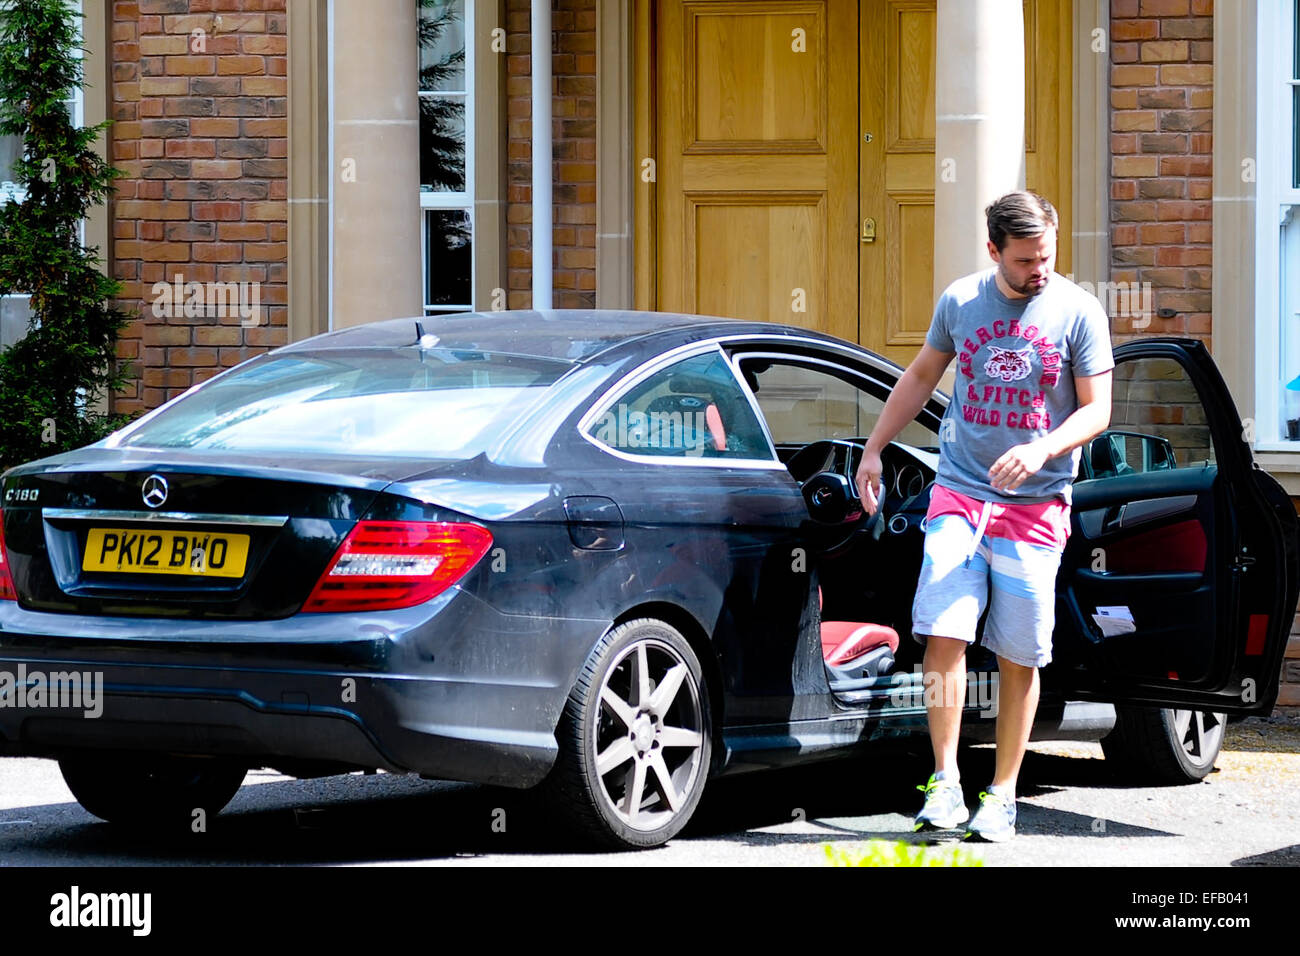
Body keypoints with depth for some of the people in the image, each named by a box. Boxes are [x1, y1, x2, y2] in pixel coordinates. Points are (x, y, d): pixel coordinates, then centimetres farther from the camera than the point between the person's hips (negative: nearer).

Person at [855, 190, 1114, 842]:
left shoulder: (1078, 312, -2)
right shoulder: (960, 301, 5)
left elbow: (1096, 409, -1)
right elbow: (921, 376, 20)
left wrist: (1042, 448, -18)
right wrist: (873, 450, 19)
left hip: (1035, 504, -1)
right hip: (958, 493, 1)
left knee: (1019, 658, 1)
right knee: (943, 635, -13)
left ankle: (1001, 796, 11)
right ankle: (945, 782, -7)